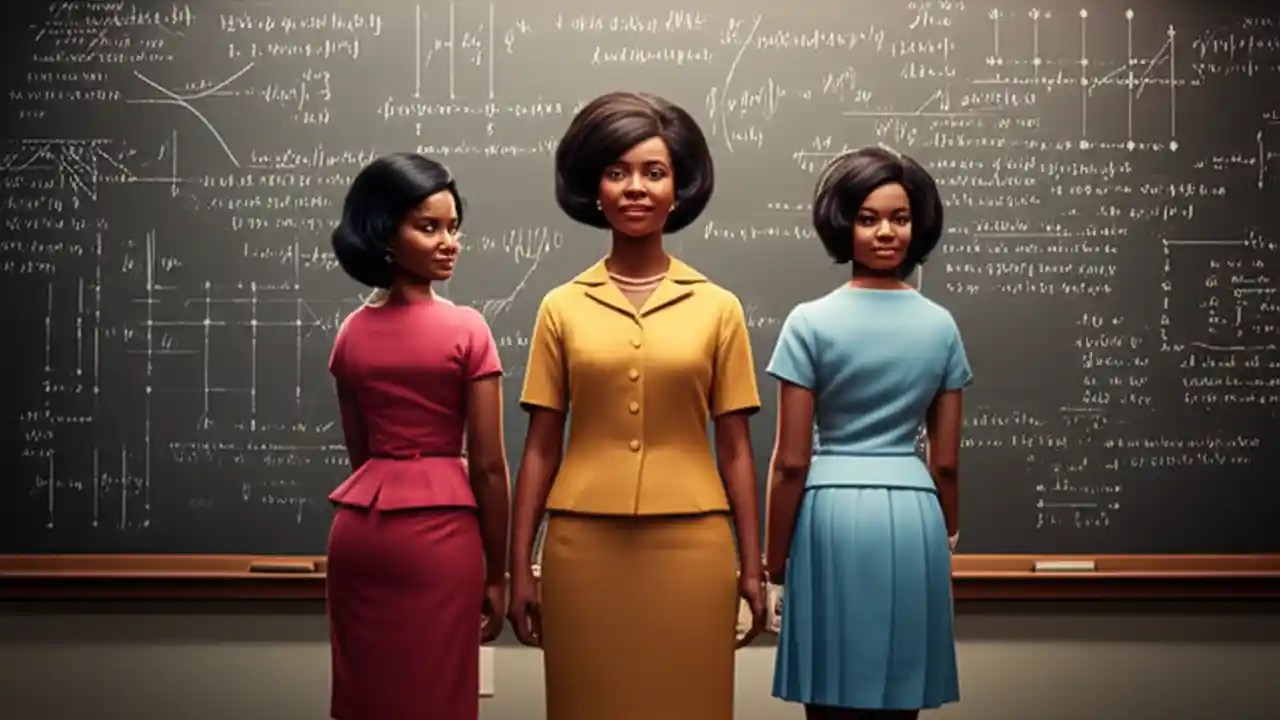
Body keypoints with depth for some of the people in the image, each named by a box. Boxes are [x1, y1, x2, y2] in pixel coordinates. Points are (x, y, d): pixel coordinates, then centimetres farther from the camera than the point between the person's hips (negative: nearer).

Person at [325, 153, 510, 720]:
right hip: (437, 530, -5)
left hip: (357, 527, 6)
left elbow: (360, 454, 12)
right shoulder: (466, 330, -10)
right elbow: (487, 467, -9)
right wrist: (497, 572, -1)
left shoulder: (351, 333, 6)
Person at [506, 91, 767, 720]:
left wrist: (752, 567, 2)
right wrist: (520, 567, 2)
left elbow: (734, 449, 4)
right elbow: (541, 448, 4)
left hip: (691, 547, 0)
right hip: (584, 548, 1)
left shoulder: (718, 308, 3)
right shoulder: (562, 307, 4)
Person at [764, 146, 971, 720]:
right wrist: (948, 531, 20)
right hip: (914, 518, 3)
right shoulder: (941, 326, 3)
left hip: (833, 515, -3)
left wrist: (774, 555, 2)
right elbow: (945, 461, 6)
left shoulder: (810, 323, -7)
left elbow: (791, 461, -8)